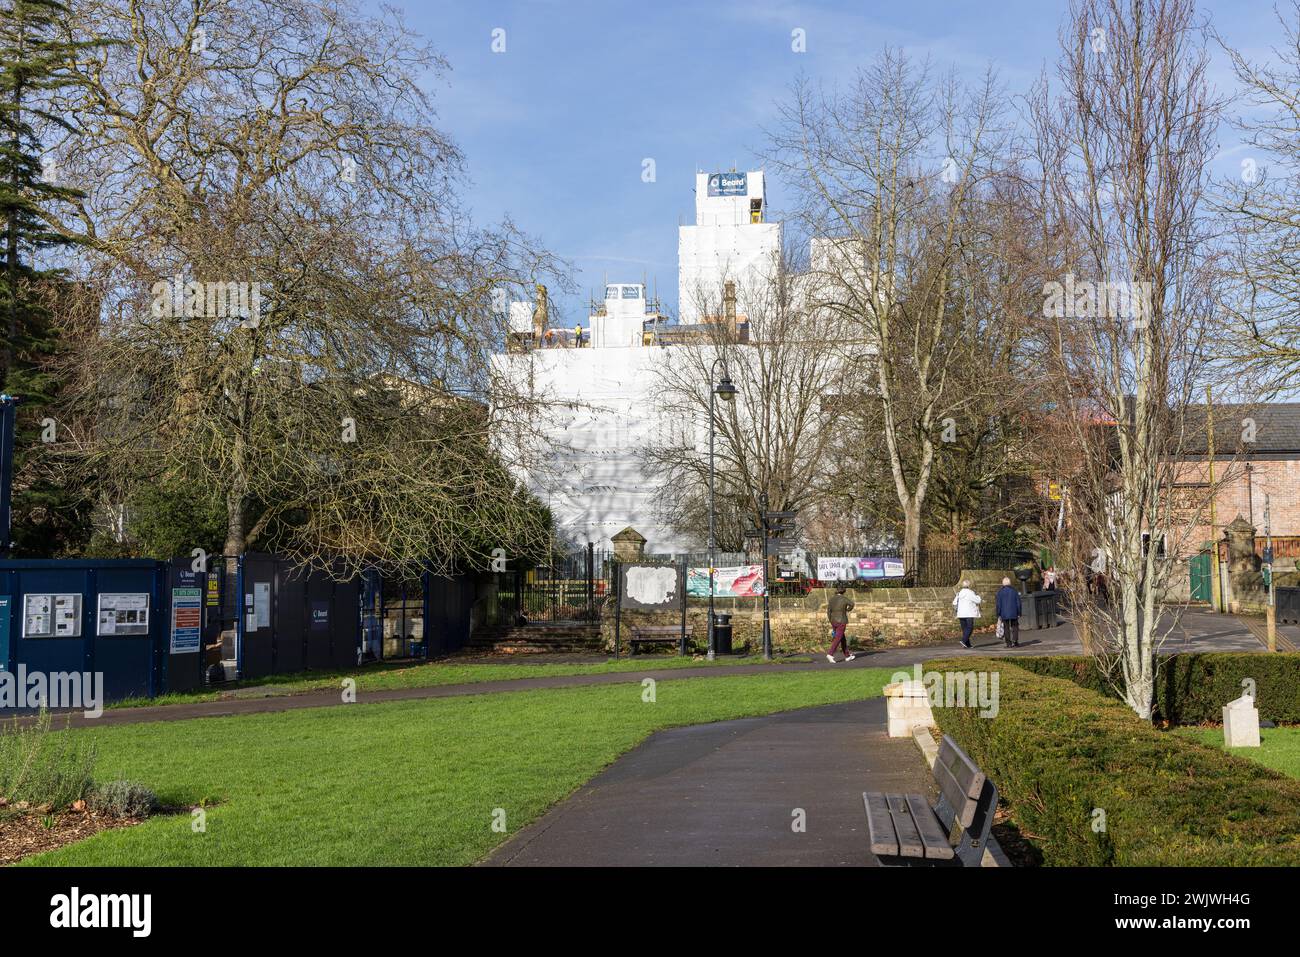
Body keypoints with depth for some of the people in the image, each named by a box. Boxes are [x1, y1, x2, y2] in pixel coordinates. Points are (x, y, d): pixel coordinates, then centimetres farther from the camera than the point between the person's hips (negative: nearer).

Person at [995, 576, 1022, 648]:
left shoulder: (1000, 592, -3)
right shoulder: (1014, 591, 2)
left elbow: (998, 604, -4)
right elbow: (1018, 603, 4)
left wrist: (999, 615, 0)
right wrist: (1019, 613, 9)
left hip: (1004, 613, -1)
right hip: (1014, 613, 1)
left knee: (1006, 628, 4)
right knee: (1015, 627, 8)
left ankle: (1009, 643, 1)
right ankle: (1015, 641, -4)